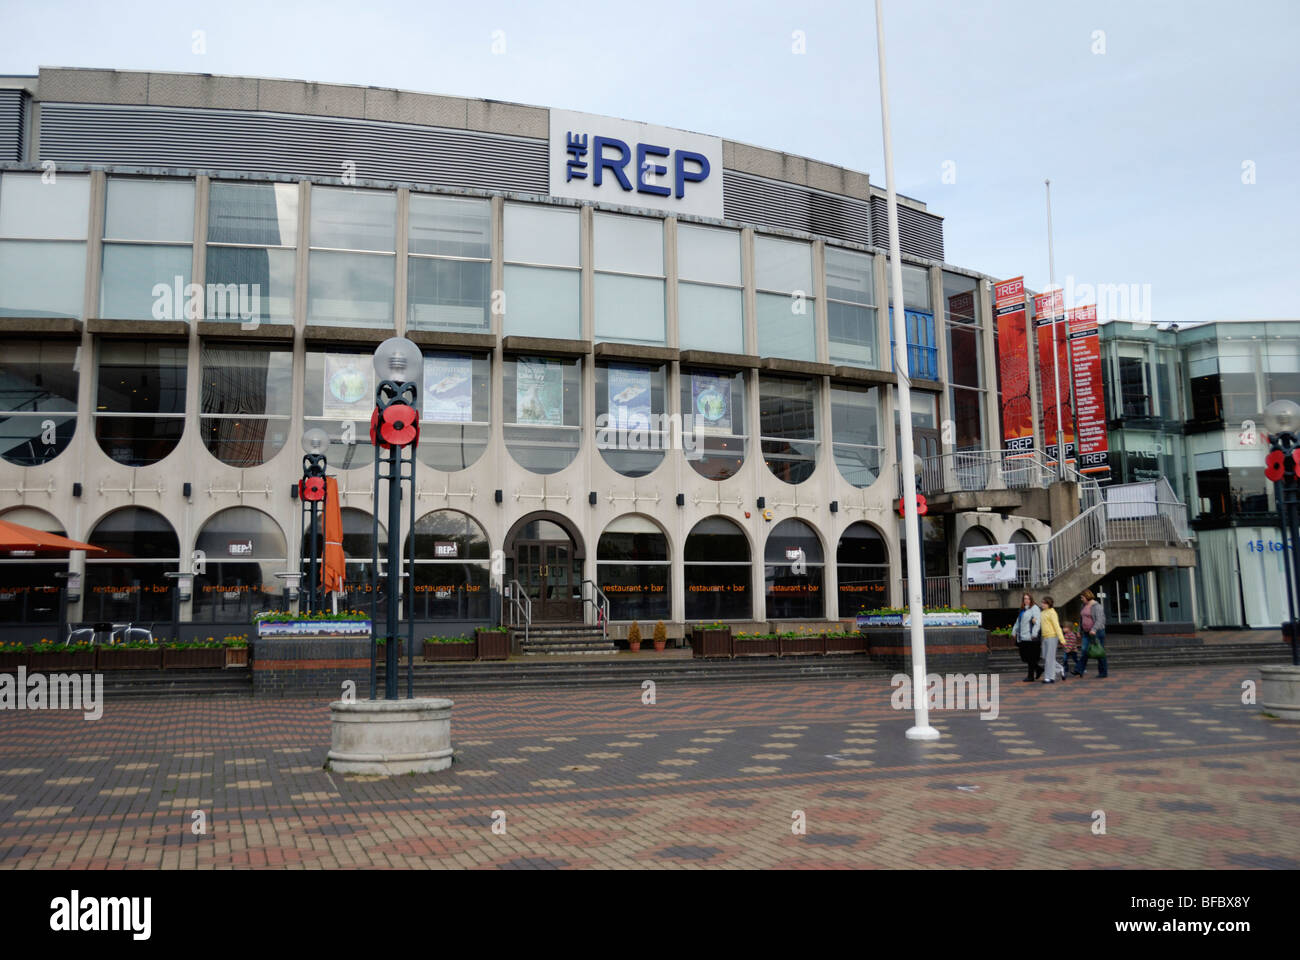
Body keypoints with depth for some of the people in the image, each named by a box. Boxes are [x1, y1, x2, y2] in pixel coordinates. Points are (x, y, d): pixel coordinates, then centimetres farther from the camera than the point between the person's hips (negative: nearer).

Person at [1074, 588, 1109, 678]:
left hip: (1097, 632, -7)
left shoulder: (1097, 606, -13)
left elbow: (1100, 620, -24)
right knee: (1084, 651, -3)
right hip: (1087, 633, 7)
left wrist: (1094, 629, -37)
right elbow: (1081, 619, 21)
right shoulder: (1084, 606, 12)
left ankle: (1103, 672, 8)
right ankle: (1079, 670, -10)